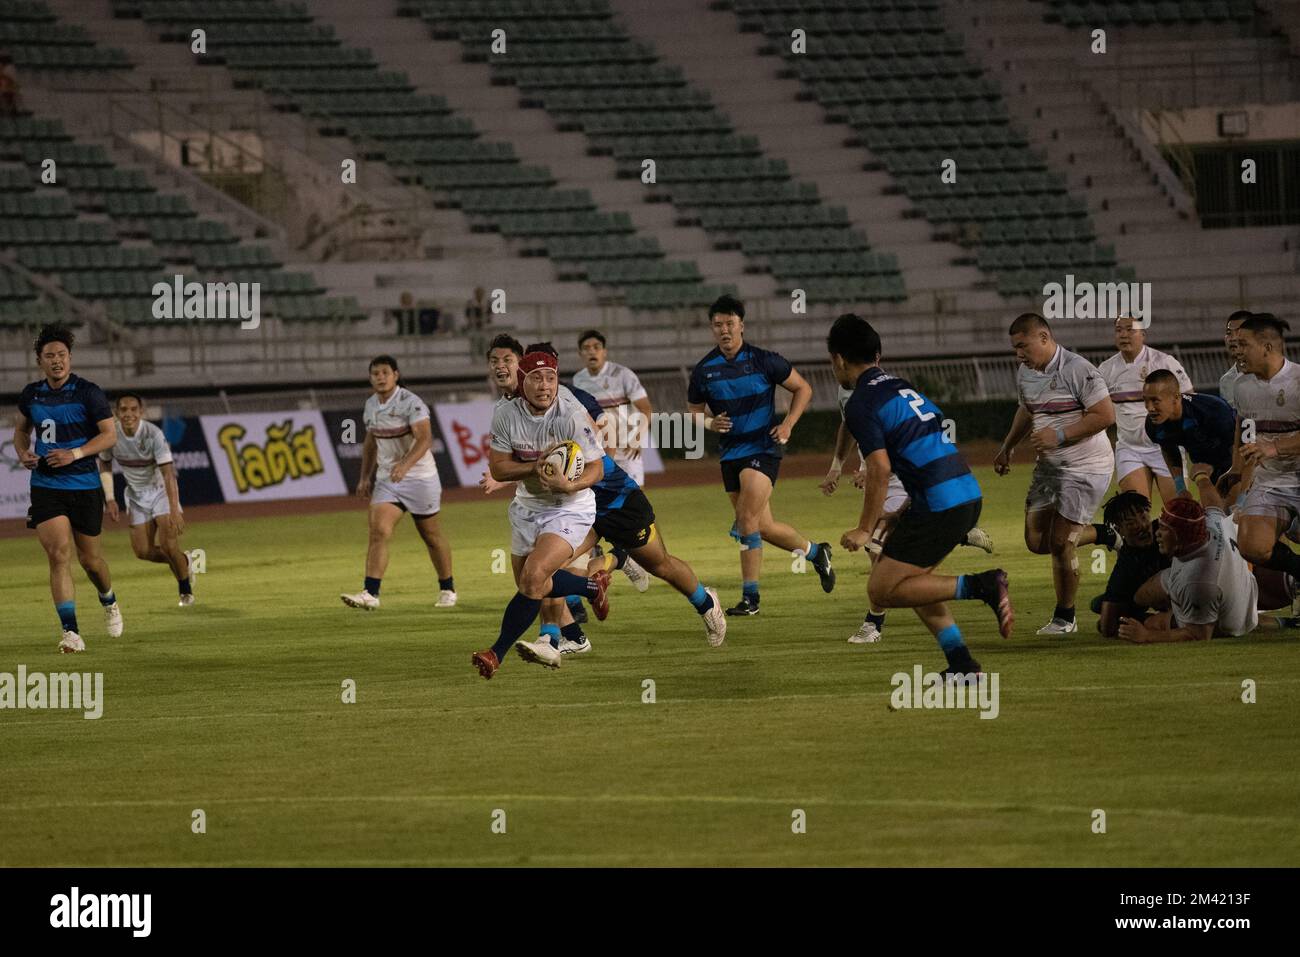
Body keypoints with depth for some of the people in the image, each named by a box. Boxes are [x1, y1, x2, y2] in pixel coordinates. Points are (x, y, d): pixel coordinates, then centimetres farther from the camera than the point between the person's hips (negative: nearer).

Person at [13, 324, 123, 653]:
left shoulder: (88, 393, -8)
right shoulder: (31, 395, 4)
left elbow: (110, 434, -9)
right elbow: (21, 428, 22)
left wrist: (75, 454, -21)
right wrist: (23, 452, 1)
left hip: (85, 486, -2)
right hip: (45, 487, 2)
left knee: (90, 559, 10)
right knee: (58, 554, -15)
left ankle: (109, 603, 43)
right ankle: (71, 632, -16)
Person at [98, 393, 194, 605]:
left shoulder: (153, 434, -28)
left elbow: (168, 473, -32)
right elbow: (105, 465, 5)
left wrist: (174, 511, -39)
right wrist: (110, 499, -4)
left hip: (161, 490, -4)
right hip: (136, 495, 4)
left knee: (169, 546, -16)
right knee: (143, 551, -2)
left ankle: (185, 590, 10)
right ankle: (184, 562, 27)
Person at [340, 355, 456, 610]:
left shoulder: (411, 402, -16)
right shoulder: (371, 405, 6)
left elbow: (425, 439, -27)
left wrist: (405, 464, -41)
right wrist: (365, 477, 15)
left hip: (419, 477, -5)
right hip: (386, 479, 5)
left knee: (432, 536, 9)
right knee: (378, 531, -13)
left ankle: (447, 590, 27)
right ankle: (370, 594, -20)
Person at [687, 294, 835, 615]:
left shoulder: (763, 361, -7)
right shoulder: (704, 370, 1)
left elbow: (803, 389, 3)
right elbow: (693, 411, 12)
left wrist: (787, 424, -10)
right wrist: (710, 423, -10)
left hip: (763, 448, -5)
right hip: (730, 453, 5)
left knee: (747, 522, -17)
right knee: (764, 528, 9)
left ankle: (750, 597, -8)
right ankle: (815, 551, 33)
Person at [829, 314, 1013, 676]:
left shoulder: (861, 405, -6)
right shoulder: (902, 387, 20)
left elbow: (880, 470, -14)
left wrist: (865, 530, -6)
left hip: (939, 505, -9)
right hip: (969, 494, 9)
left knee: (882, 590, -2)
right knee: (913, 578, 24)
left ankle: (980, 587, -14)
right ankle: (961, 662, 16)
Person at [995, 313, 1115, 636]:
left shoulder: (1078, 370, -19)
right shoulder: (1024, 375, 7)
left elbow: (1106, 415, -22)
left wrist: (1059, 435, -24)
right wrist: (1007, 447, 25)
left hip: (1086, 466, -8)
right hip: (1048, 465, 8)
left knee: (1060, 543, -9)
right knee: (1037, 542, 4)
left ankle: (1065, 617, 7)